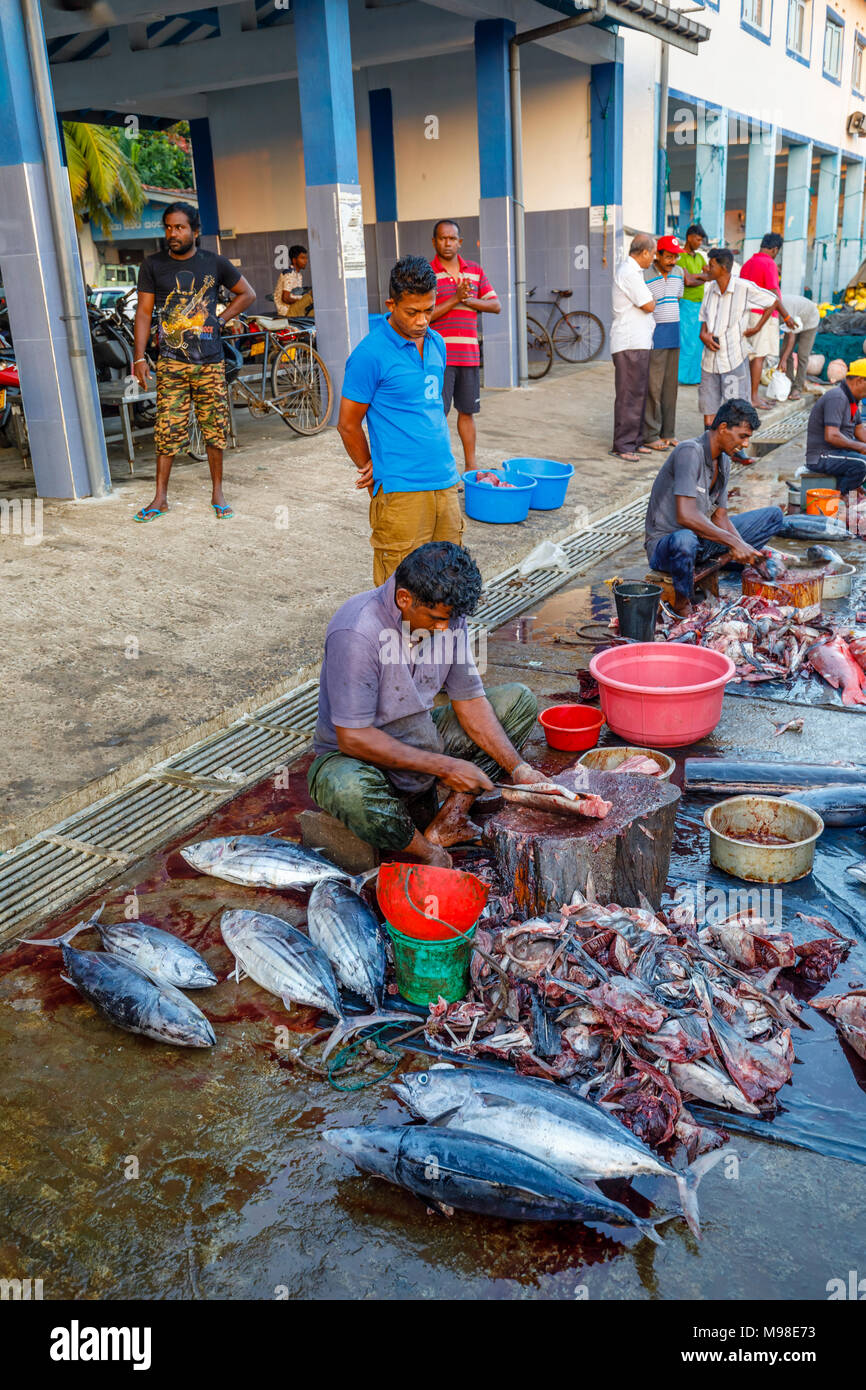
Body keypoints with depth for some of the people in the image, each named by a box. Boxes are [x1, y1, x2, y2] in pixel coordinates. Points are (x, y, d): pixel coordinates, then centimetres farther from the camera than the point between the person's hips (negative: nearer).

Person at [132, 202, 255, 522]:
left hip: (210, 361, 1)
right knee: (167, 430, -3)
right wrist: (139, 357, -3)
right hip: (171, 361, 0)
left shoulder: (214, 263, 5)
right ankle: (160, 498, 5)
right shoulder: (153, 264, 4)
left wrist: (220, 319, 5)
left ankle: (218, 494, 17)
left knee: (215, 429, 4)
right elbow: (144, 310, 4)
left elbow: (247, 293, 17)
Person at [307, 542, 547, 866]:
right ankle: (429, 853, -9)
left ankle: (449, 818, -10)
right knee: (349, 788, -42)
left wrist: (518, 769, -12)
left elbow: (469, 700, -1)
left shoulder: (446, 616, -9)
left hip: (423, 739, 7)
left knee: (519, 700, 0)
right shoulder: (356, 632, -30)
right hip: (358, 756, -6)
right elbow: (353, 738, -29)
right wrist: (443, 766, -27)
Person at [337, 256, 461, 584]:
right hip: (401, 492, -6)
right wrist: (374, 473, 8)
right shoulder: (370, 354, -9)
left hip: (445, 482, 7)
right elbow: (348, 425, -4)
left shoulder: (436, 343, 12)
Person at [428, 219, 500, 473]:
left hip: (469, 354, 5)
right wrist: (455, 299, -17)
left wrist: (468, 300, -9)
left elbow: (496, 306, 7)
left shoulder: (475, 271, 12)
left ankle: (470, 465, 21)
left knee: (467, 412, 11)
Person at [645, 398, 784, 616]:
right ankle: (682, 603, -18)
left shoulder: (724, 462, 6)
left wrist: (745, 549, -13)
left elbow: (720, 519, 6)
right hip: (664, 543, -8)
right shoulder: (690, 451, -22)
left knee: (773, 515, 10)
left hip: (703, 539, 8)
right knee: (685, 541, -46)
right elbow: (685, 516, -33)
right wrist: (734, 542, -31)